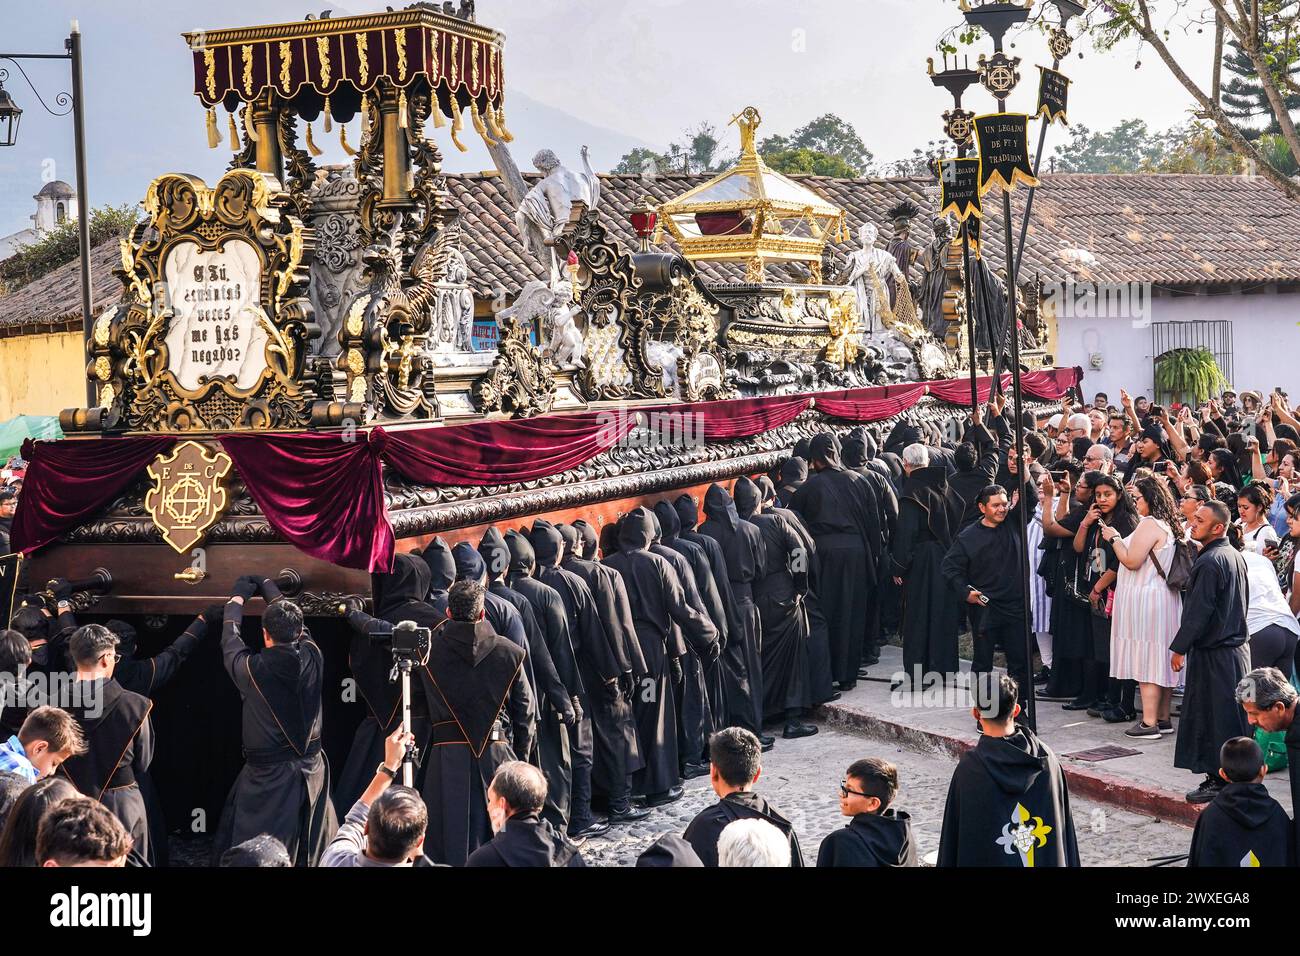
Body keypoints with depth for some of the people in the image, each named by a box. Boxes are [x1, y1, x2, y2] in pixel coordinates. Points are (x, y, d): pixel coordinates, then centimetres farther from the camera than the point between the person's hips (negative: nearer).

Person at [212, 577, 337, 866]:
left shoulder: (254, 669, -16)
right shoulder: (312, 658, -7)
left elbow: (230, 641, 4)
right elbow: (296, 628, 13)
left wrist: (237, 598, 21)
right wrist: (269, 587, 27)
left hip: (268, 776, -4)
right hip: (312, 769, 4)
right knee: (319, 848, 17)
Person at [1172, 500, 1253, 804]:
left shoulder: (1209, 562, -18)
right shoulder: (1235, 557, 11)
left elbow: (1198, 611, -20)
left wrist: (1179, 648, -12)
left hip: (1214, 654, -9)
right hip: (1237, 645, 9)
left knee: (1213, 718, -3)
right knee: (1231, 718, 12)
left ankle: (1218, 780, 0)